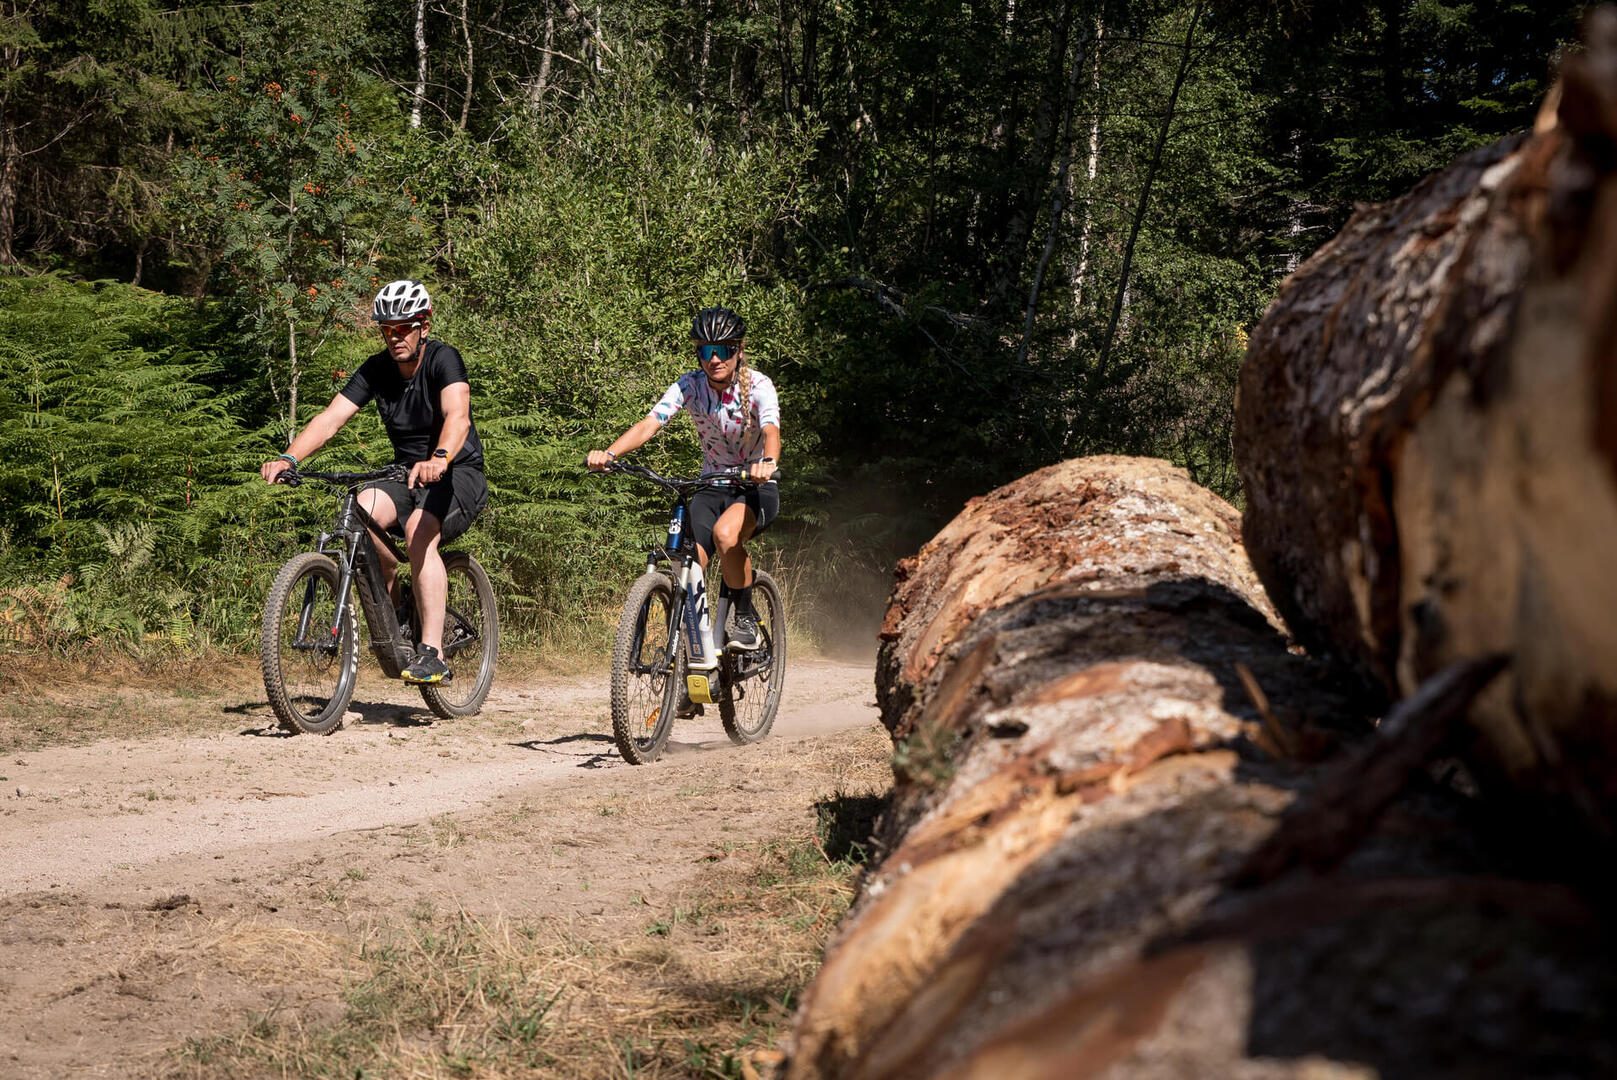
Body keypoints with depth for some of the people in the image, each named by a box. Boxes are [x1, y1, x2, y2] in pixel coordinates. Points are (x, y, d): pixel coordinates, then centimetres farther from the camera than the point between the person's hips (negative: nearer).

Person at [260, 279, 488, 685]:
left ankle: (432, 655, -35)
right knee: (361, 511, -27)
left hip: (459, 474, -5)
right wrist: (288, 458, -29)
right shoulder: (377, 369, -2)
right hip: (407, 476, 5)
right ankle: (392, 603, -4)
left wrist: (439, 459, -57)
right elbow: (331, 418, -11)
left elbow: (457, 415, -36)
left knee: (418, 530, -34)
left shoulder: (443, 359, -17)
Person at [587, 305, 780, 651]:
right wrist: (609, 453, -42)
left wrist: (767, 463, -60)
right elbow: (650, 423, -23)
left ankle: (746, 617, -14)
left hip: (757, 489, -4)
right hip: (711, 487, 4)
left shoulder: (758, 386, -18)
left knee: (725, 533, -35)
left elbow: (771, 431, -36)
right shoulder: (689, 385, -10)